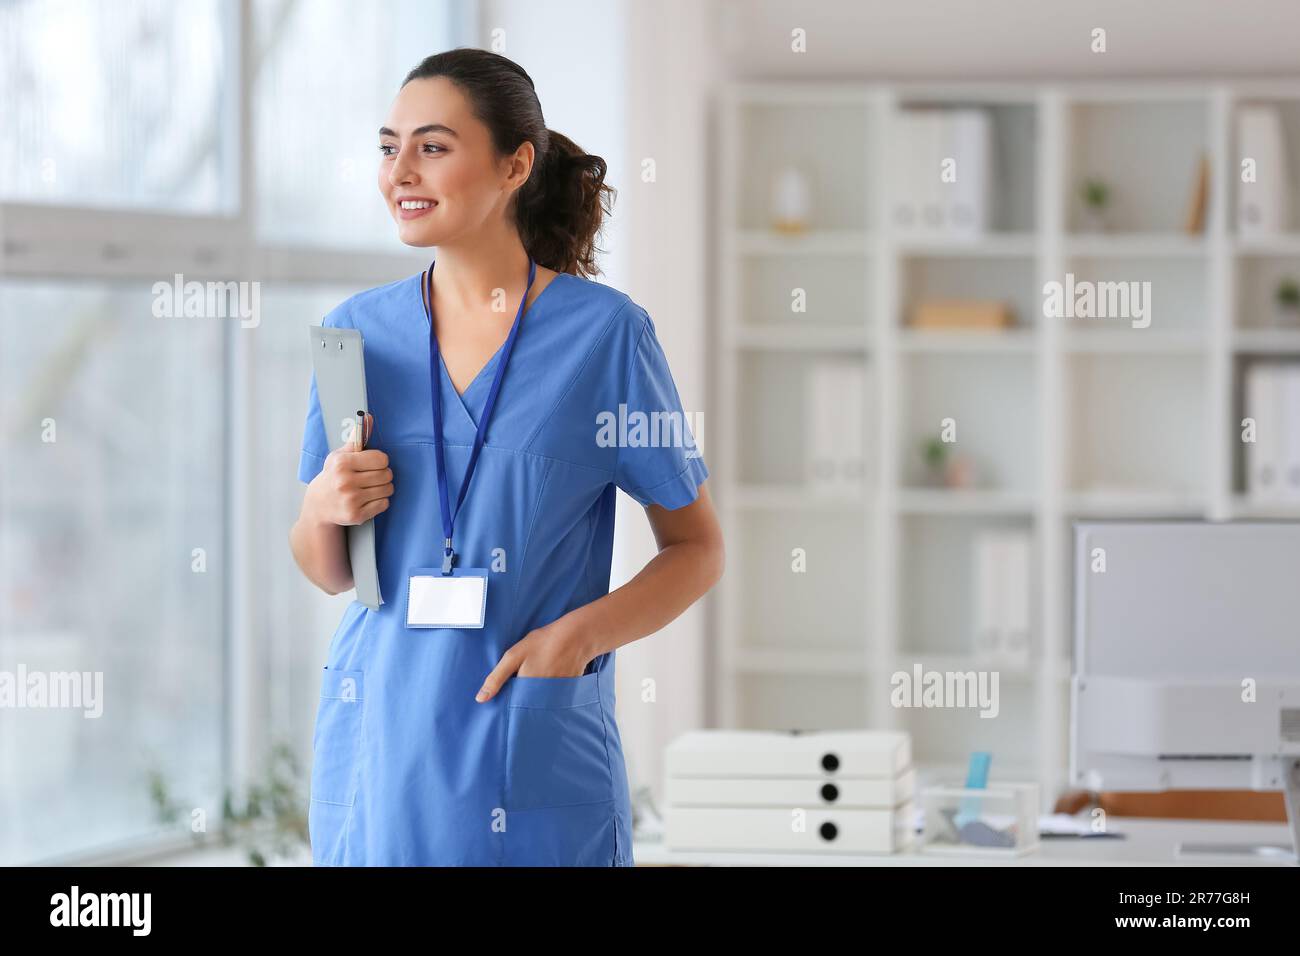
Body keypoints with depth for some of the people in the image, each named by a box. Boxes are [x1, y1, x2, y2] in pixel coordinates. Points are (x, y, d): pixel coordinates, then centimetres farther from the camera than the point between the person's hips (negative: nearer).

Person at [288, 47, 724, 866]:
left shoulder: (605, 331, -6)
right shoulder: (359, 331, 5)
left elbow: (698, 549, 0)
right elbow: (326, 571, 13)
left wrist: (580, 633, -15)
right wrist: (323, 512, -8)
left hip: (539, 763, -3)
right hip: (379, 754, 3)